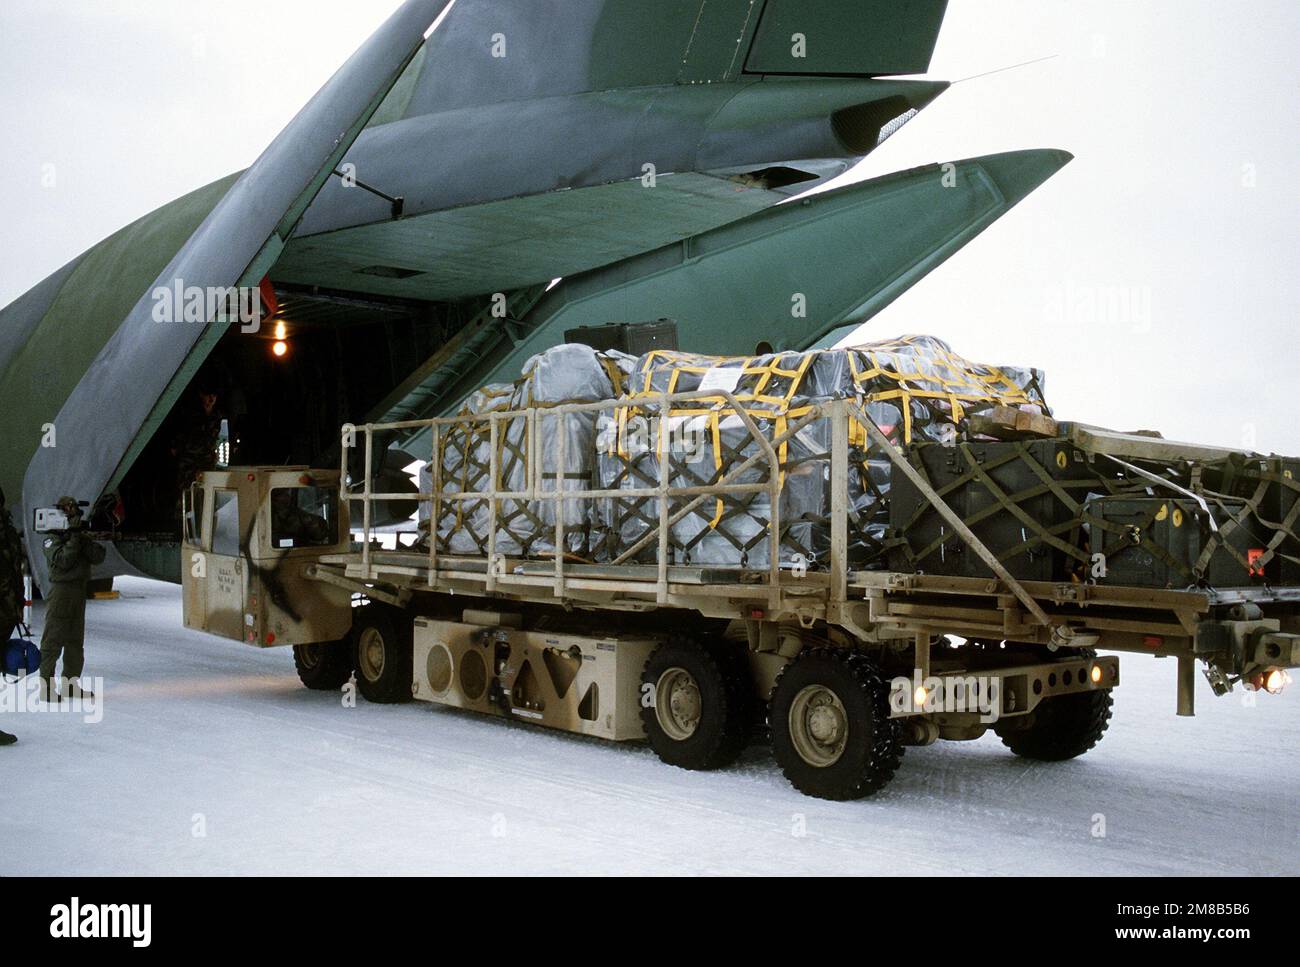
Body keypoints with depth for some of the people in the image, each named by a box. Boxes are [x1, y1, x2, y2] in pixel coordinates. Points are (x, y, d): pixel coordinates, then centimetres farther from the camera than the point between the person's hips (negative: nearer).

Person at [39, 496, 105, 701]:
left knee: (75, 641, 11)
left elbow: (98, 558, -1)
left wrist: (85, 541, -13)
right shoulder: (52, 540, -4)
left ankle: (71, 685, 19)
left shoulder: (81, 537, 12)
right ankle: (46, 687, -5)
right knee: (53, 641, -6)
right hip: (61, 591, -7)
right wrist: (73, 537, -20)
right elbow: (63, 560, -20)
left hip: (79, 592, 7)